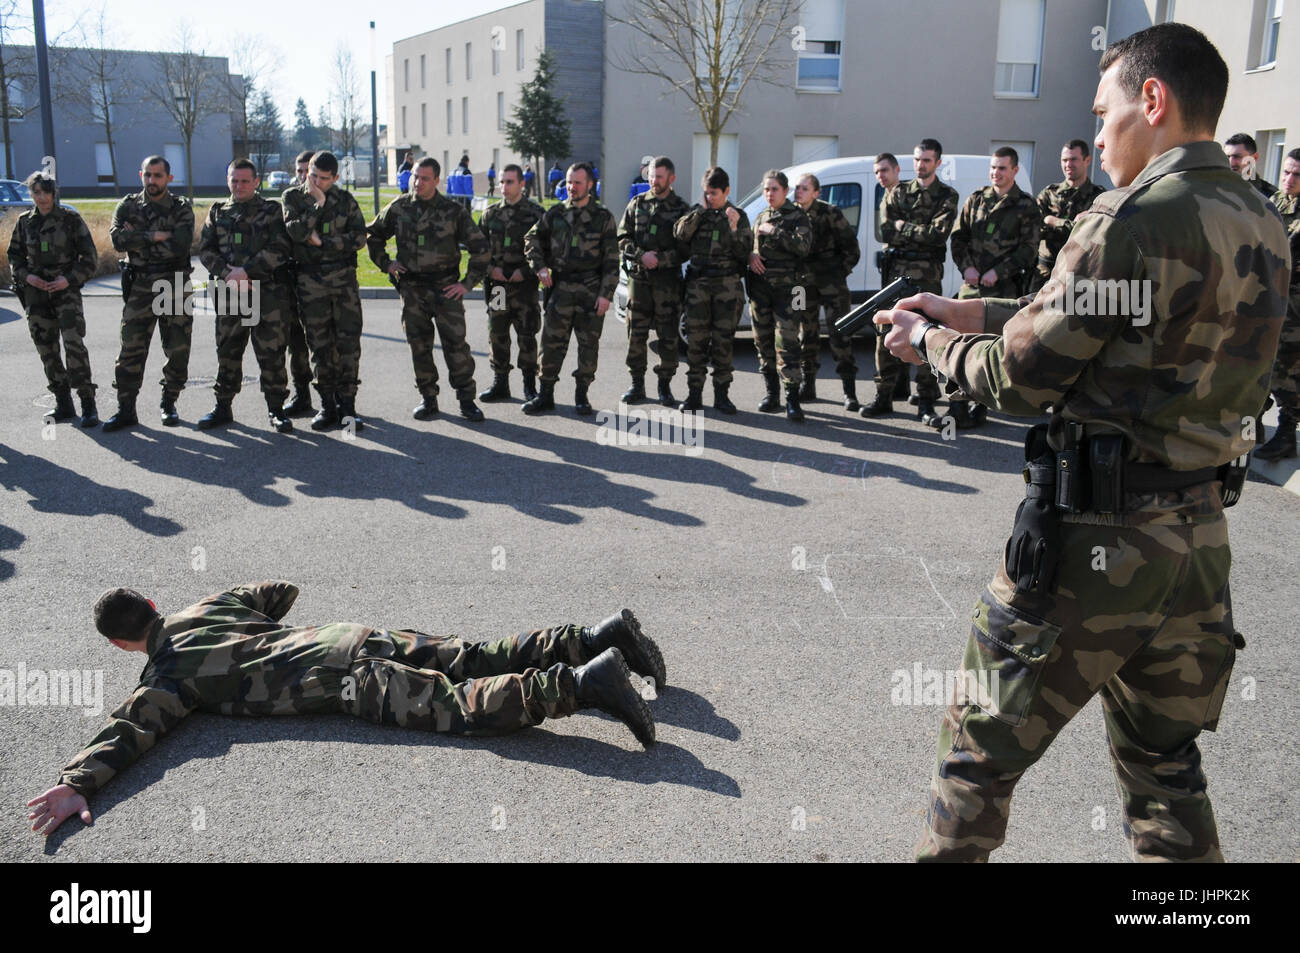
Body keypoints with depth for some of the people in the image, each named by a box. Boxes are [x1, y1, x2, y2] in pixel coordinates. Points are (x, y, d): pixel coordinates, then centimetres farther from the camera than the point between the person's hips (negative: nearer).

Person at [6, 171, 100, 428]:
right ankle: (63, 404, 16)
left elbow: (90, 258, -1)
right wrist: (26, 276, -4)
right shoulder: (25, 222, 8)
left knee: (74, 343, -17)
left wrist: (69, 279, -13)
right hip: (36, 293, 4)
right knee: (46, 349, 6)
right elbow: (14, 256, 16)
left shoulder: (70, 219, -2)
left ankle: (88, 403, -15)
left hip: (66, 290, -4)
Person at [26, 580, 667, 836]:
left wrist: (77, 782, -21)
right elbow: (283, 590, 39)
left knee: (465, 705, -19)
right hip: (366, 636, 8)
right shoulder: (209, 606, 26)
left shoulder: (167, 674, 5)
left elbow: (132, 725, -13)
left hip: (351, 680, -7)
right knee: (486, 658, 4)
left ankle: (582, 683, -33)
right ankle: (598, 639, -4)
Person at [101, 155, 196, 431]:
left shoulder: (181, 208, 2)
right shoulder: (128, 206, 7)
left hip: (175, 287, -1)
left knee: (178, 350, 4)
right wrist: (155, 236, -15)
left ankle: (169, 404, 20)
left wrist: (138, 240, -11)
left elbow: (180, 245, -15)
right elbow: (117, 238, -10)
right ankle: (126, 410, 6)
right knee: (131, 349, 0)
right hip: (140, 287, 1)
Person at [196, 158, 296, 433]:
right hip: (229, 292, 3)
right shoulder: (218, 212, 15)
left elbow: (279, 249, -8)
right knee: (227, 351, 9)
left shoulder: (272, 211, 4)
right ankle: (223, 407, 20)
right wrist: (226, 274, -8)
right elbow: (206, 250, 9)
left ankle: (276, 409, 8)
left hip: (268, 293, -3)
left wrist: (246, 270, -14)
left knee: (271, 353, -2)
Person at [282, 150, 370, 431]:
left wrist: (323, 242, -8)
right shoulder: (293, 197, 5)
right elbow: (295, 231, -11)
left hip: (344, 276, 0)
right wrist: (317, 205, -13)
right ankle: (327, 406, 11)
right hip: (311, 279, 0)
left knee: (349, 342, -4)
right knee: (320, 345, 3)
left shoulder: (346, 200, 7)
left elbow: (359, 237, -2)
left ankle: (347, 405, 3)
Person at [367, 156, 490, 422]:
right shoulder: (399, 207, 4)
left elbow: (480, 248, 2)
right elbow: (374, 235, 20)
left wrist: (468, 283, -3)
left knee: (456, 344, -5)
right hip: (412, 288, 3)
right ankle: (428, 399, 17)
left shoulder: (453, 211, -2)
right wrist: (385, 263, 8)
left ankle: (466, 400, 4)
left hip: (445, 288, -2)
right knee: (419, 346, 6)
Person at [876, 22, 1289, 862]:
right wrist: (966, 312, 17)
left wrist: (931, 340, 5)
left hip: (1094, 541, -8)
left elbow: (1019, 378, -13)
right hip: (1199, 540, 8)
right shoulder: (1261, 226, 9)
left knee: (983, 750, 8)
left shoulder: (1133, 220, -17)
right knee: (1165, 765, 22)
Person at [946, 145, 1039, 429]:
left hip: (1003, 288, -4)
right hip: (971, 285, 4)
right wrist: (966, 267, -4)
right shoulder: (975, 200, 13)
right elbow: (958, 238, 12)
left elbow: (1028, 250, -3)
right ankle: (957, 408, 5)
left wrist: (997, 273, -13)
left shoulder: (1025, 207, 1)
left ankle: (978, 409, 5)